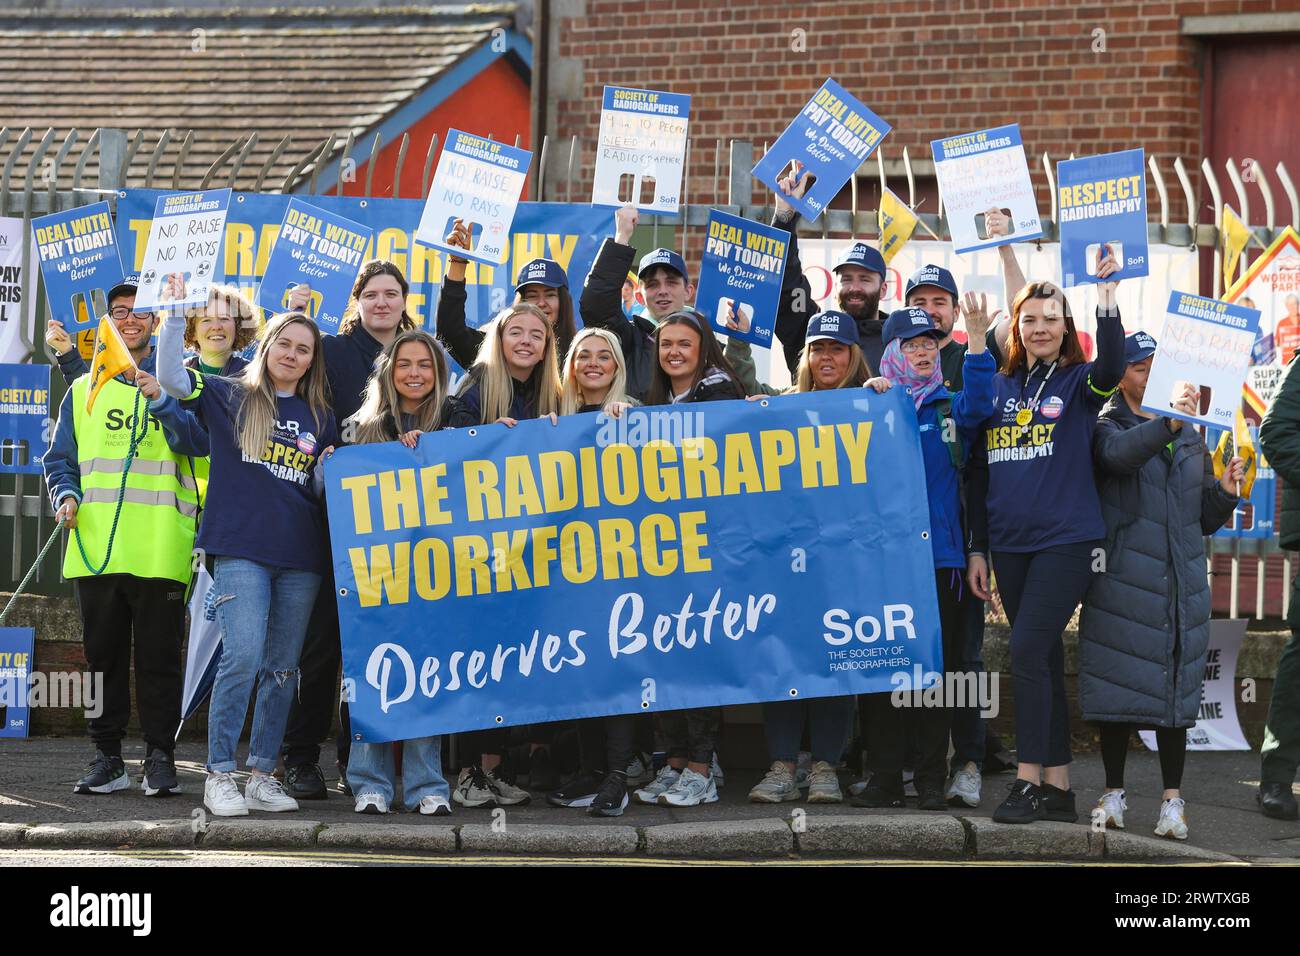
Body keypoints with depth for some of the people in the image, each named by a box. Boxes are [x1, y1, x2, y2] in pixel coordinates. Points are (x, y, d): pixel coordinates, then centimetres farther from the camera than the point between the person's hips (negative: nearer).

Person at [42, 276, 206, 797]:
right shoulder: (83, 391, 18)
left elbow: (199, 443, -7)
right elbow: (60, 459, 18)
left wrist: (159, 400, -20)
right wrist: (66, 495, -1)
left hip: (160, 551, -3)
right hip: (95, 548, 3)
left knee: (159, 657, -2)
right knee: (103, 655, 7)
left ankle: (160, 758, 5)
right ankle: (107, 758, 14)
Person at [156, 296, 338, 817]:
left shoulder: (320, 417, 15)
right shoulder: (230, 397, 7)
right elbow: (171, 376, -4)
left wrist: (328, 469, -2)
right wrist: (176, 312, -9)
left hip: (301, 557, 4)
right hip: (240, 549, -4)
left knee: (282, 668, 5)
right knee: (243, 658, -15)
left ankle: (262, 775, 13)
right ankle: (219, 775, -7)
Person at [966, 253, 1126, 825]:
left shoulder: (1078, 383, 1)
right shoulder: (998, 387, 12)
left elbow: (1112, 367, -24)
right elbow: (979, 471, 14)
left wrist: (1107, 295, -31)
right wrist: (977, 547, 11)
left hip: (1066, 540, -5)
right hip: (1009, 544, 5)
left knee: (1028, 651, -15)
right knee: (1043, 659, 8)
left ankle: (1029, 780, -10)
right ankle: (1058, 787, 12)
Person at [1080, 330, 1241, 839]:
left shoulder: (1191, 436, 16)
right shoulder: (1106, 426, 2)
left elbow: (1206, 520, 17)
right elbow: (1119, 452, -25)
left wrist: (1224, 492, -2)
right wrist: (1168, 423, -38)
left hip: (1181, 582, 3)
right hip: (1122, 579, -3)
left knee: (1176, 688, 2)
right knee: (1119, 684, 0)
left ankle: (1172, 799, 7)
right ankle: (1113, 792, 13)